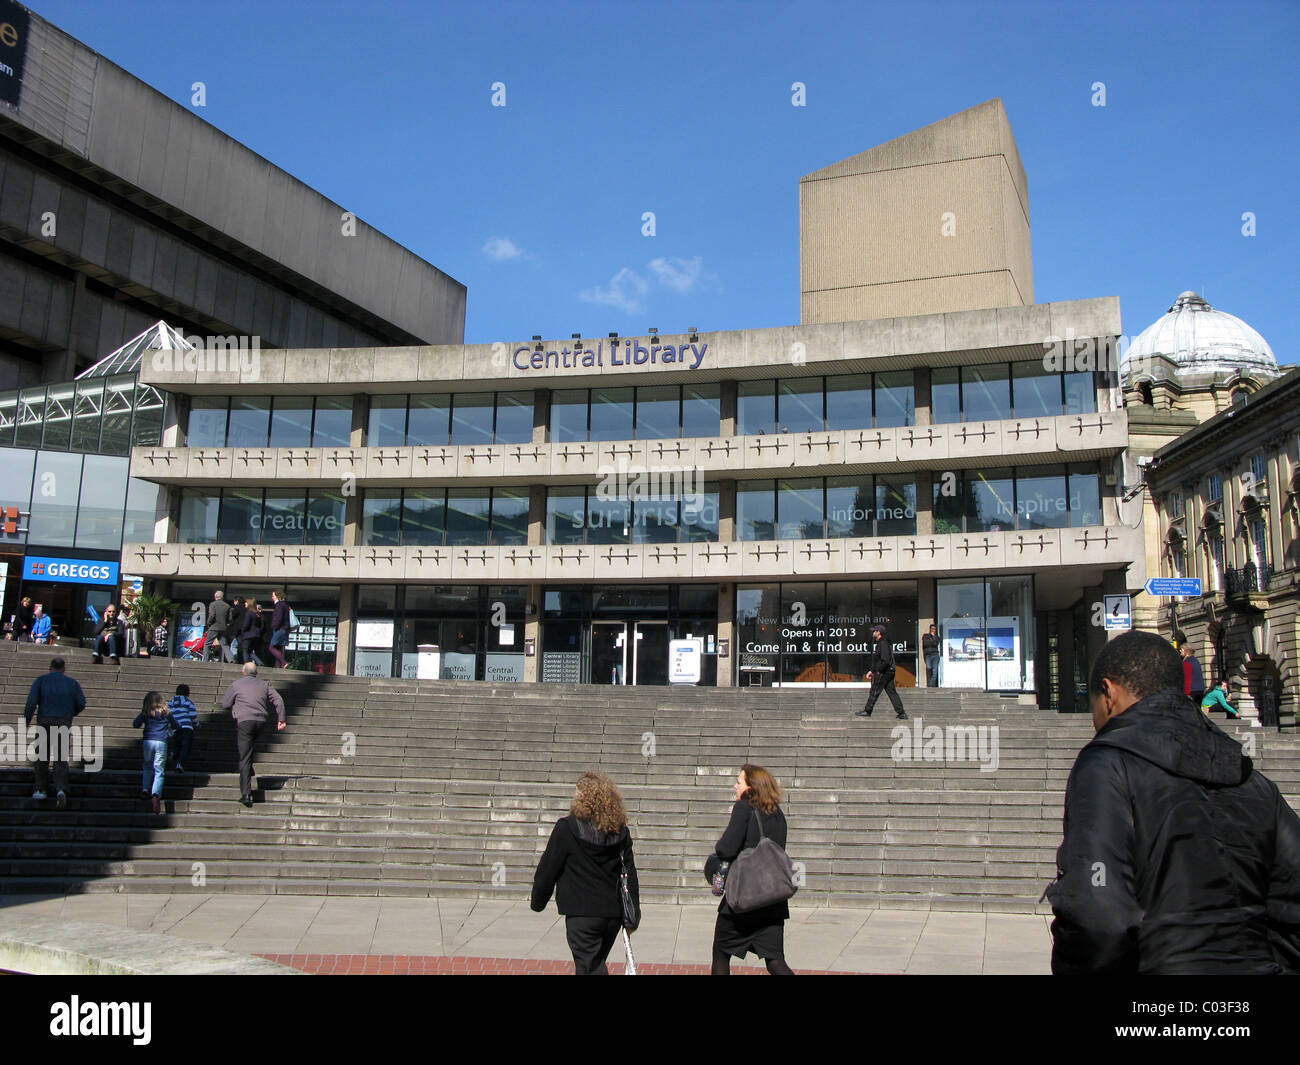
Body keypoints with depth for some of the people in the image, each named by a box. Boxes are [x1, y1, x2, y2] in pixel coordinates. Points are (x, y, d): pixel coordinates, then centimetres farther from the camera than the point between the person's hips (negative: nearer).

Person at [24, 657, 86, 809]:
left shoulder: (41, 680, 10)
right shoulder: (72, 683, 15)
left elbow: (32, 700, -4)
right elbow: (81, 703, 6)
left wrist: (25, 721, -3)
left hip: (45, 722, -1)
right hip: (64, 723, 1)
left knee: (42, 756, 13)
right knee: (60, 758, -1)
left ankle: (41, 789, 14)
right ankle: (61, 789, -19)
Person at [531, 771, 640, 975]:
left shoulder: (567, 828, -11)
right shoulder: (620, 831, 4)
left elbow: (547, 870, -6)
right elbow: (630, 874, 6)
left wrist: (537, 902, 9)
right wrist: (633, 916, 12)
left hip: (582, 913, -5)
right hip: (613, 913, 6)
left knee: (589, 968, 0)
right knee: (598, 964, 23)